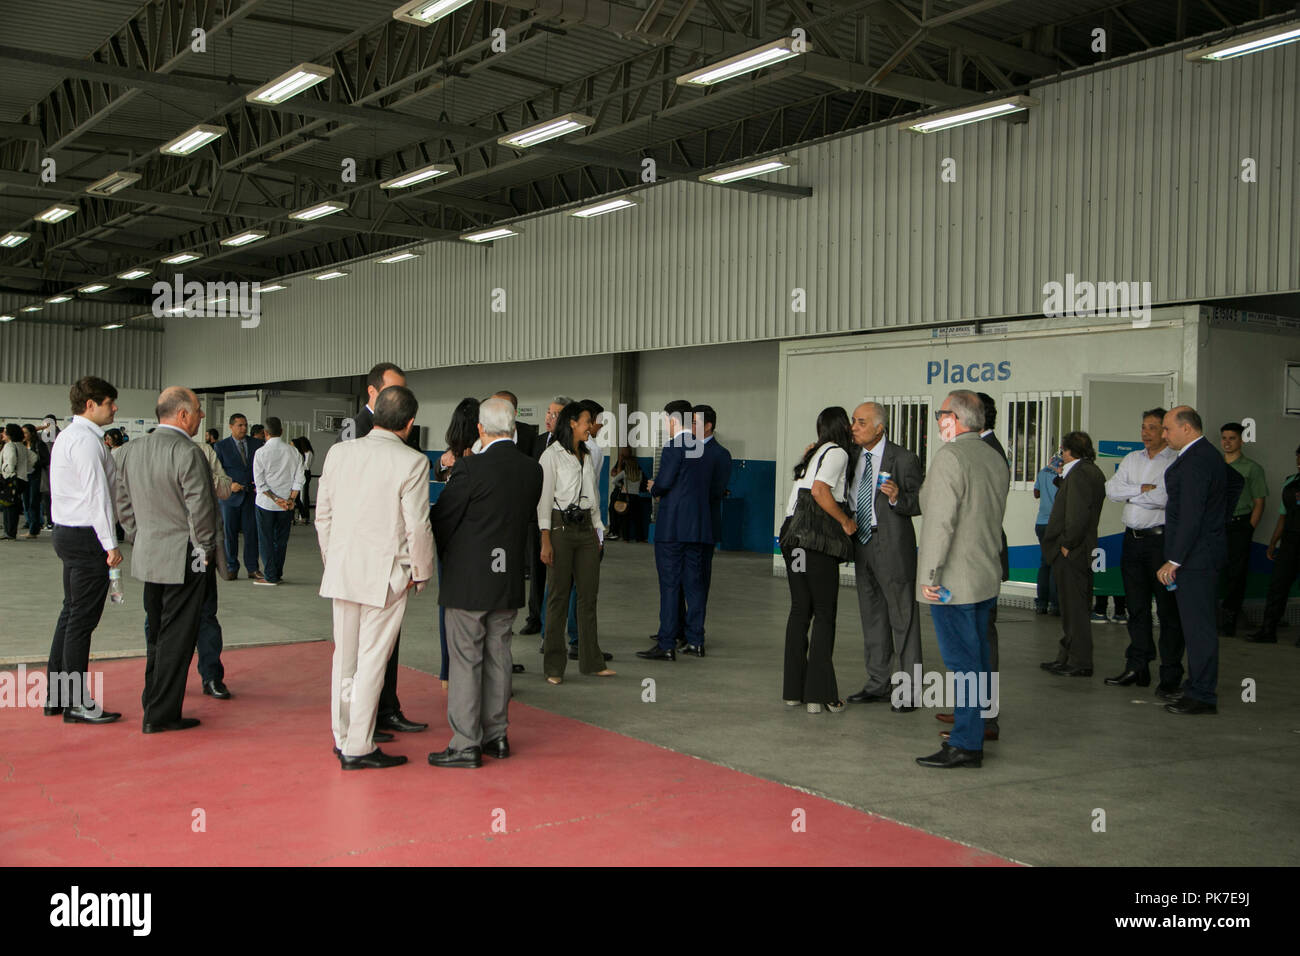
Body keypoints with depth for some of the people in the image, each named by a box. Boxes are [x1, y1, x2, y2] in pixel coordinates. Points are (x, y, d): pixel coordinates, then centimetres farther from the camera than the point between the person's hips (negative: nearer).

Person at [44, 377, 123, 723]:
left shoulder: (66, 436, 16)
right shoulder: (87, 440, -15)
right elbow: (97, 495, -19)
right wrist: (110, 544, -17)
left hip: (67, 534, 10)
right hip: (87, 538, -10)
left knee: (71, 613, 15)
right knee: (82, 619, -5)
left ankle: (56, 695, 22)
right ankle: (76, 703, 1)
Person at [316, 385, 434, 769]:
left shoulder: (338, 452, 2)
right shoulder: (412, 463, -13)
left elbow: (323, 514, 8)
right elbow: (417, 526, -13)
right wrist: (421, 573, 1)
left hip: (341, 573, 5)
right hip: (385, 575, -5)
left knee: (344, 657, 16)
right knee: (372, 661, 3)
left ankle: (342, 738, 27)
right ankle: (358, 748, 9)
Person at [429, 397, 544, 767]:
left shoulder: (471, 467, -17)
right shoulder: (533, 470, 1)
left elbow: (442, 518, -8)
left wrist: (444, 553, 13)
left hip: (468, 580, -6)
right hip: (509, 580, 6)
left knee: (466, 661, 1)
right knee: (498, 657, 15)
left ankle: (466, 745, 5)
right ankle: (497, 736, 23)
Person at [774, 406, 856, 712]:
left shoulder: (814, 453, 19)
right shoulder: (837, 453, -6)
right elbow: (819, 490, -19)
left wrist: (805, 459, 26)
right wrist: (846, 521, -12)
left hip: (792, 535, 8)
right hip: (816, 538, -8)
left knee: (799, 610, 12)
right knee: (824, 614, -1)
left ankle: (793, 689, 17)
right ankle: (818, 693, -1)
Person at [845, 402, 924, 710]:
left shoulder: (903, 459, -8)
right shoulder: (853, 456, 9)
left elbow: (919, 503, -8)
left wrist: (897, 497, -28)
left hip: (892, 545, -7)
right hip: (862, 544, 7)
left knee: (903, 617, -3)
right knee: (871, 615, 14)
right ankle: (878, 683, 25)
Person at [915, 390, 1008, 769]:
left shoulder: (949, 457, -16)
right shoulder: (995, 458, 11)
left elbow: (940, 521, -20)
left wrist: (929, 575, -17)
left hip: (953, 581, -9)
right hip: (987, 577, 9)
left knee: (963, 663, -5)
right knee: (978, 660, 15)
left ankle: (965, 745, 1)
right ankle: (975, 736, 25)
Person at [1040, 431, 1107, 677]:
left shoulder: (1080, 474, -17)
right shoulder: (1093, 472, 16)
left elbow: (1077, 515, -25)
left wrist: (1067, 544, -16)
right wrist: (1063, 477, 14)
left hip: (1071, 554, -11)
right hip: (1082, 551, 11)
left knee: (1074, 608, -4)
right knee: (1073, 608, 16)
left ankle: (1080, 662, 2)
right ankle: (1068, 657, 24)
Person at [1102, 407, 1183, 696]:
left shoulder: (1176, 463, -6)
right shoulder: (1132, 459, 15)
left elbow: (1167, 497, -20)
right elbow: (1111, 489, 4)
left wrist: (1130, 495, -8)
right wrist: (1143, 489, -9)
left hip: (1161, 539, -6)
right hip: (1133, 539, 6)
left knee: (1168, 609, -3)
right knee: (1137, 607, 12)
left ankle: (1170, 676, 1)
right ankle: (1137, 668, 20)